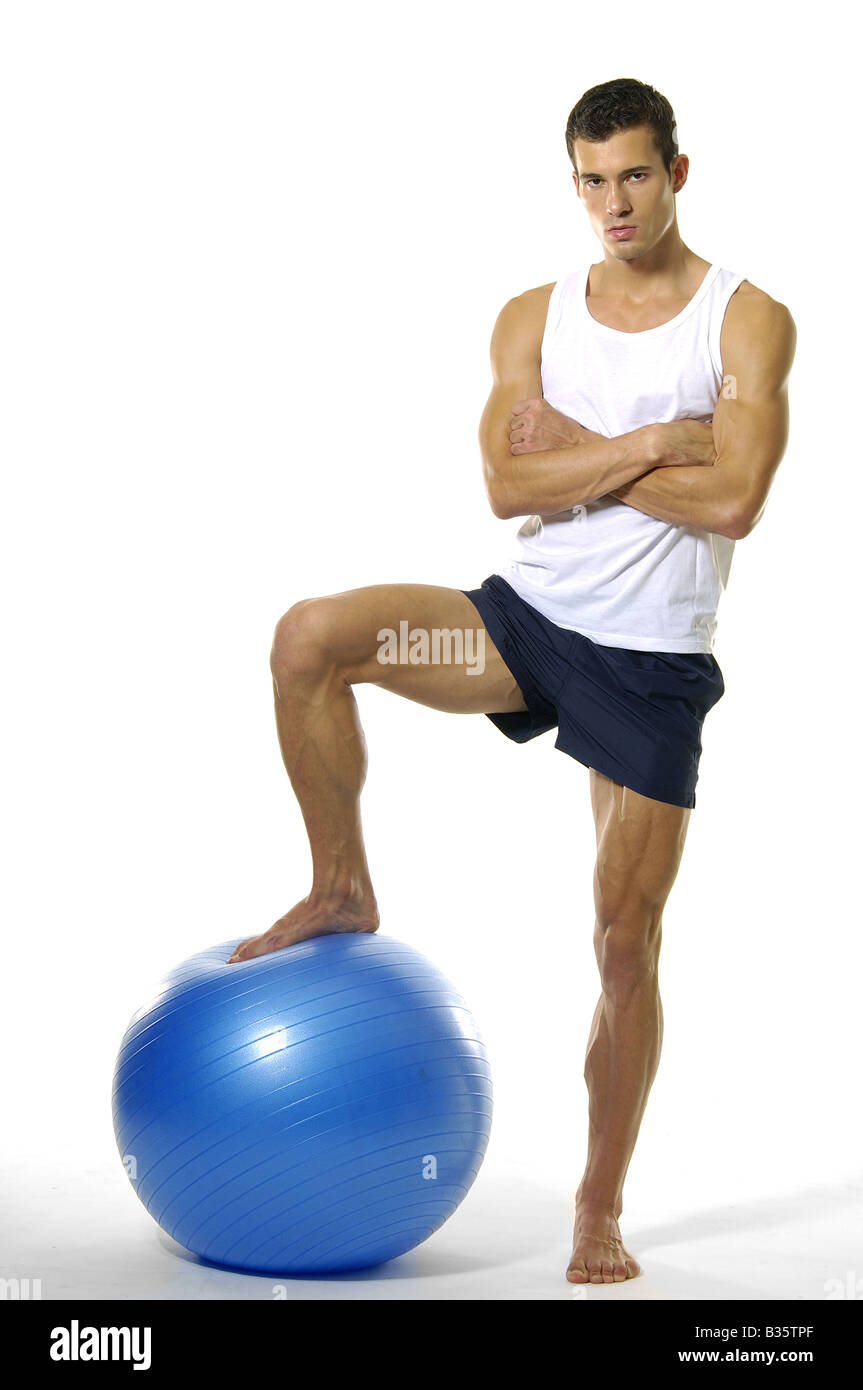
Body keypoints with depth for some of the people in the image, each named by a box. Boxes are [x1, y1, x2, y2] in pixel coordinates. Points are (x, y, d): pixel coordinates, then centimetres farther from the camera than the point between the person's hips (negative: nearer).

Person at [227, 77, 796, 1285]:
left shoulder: (747, 321, -3)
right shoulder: (534, 317, 7)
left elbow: (732, 501, -16)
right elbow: (508, 486, -8)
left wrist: (582, 447, -10)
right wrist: (657, 440, -15)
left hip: (651, 664, -3)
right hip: (526, 617, 3)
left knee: (626, 943, 0)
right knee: (309, 639, -21)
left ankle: (600, 1212, 15)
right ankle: (344, 891, 0)